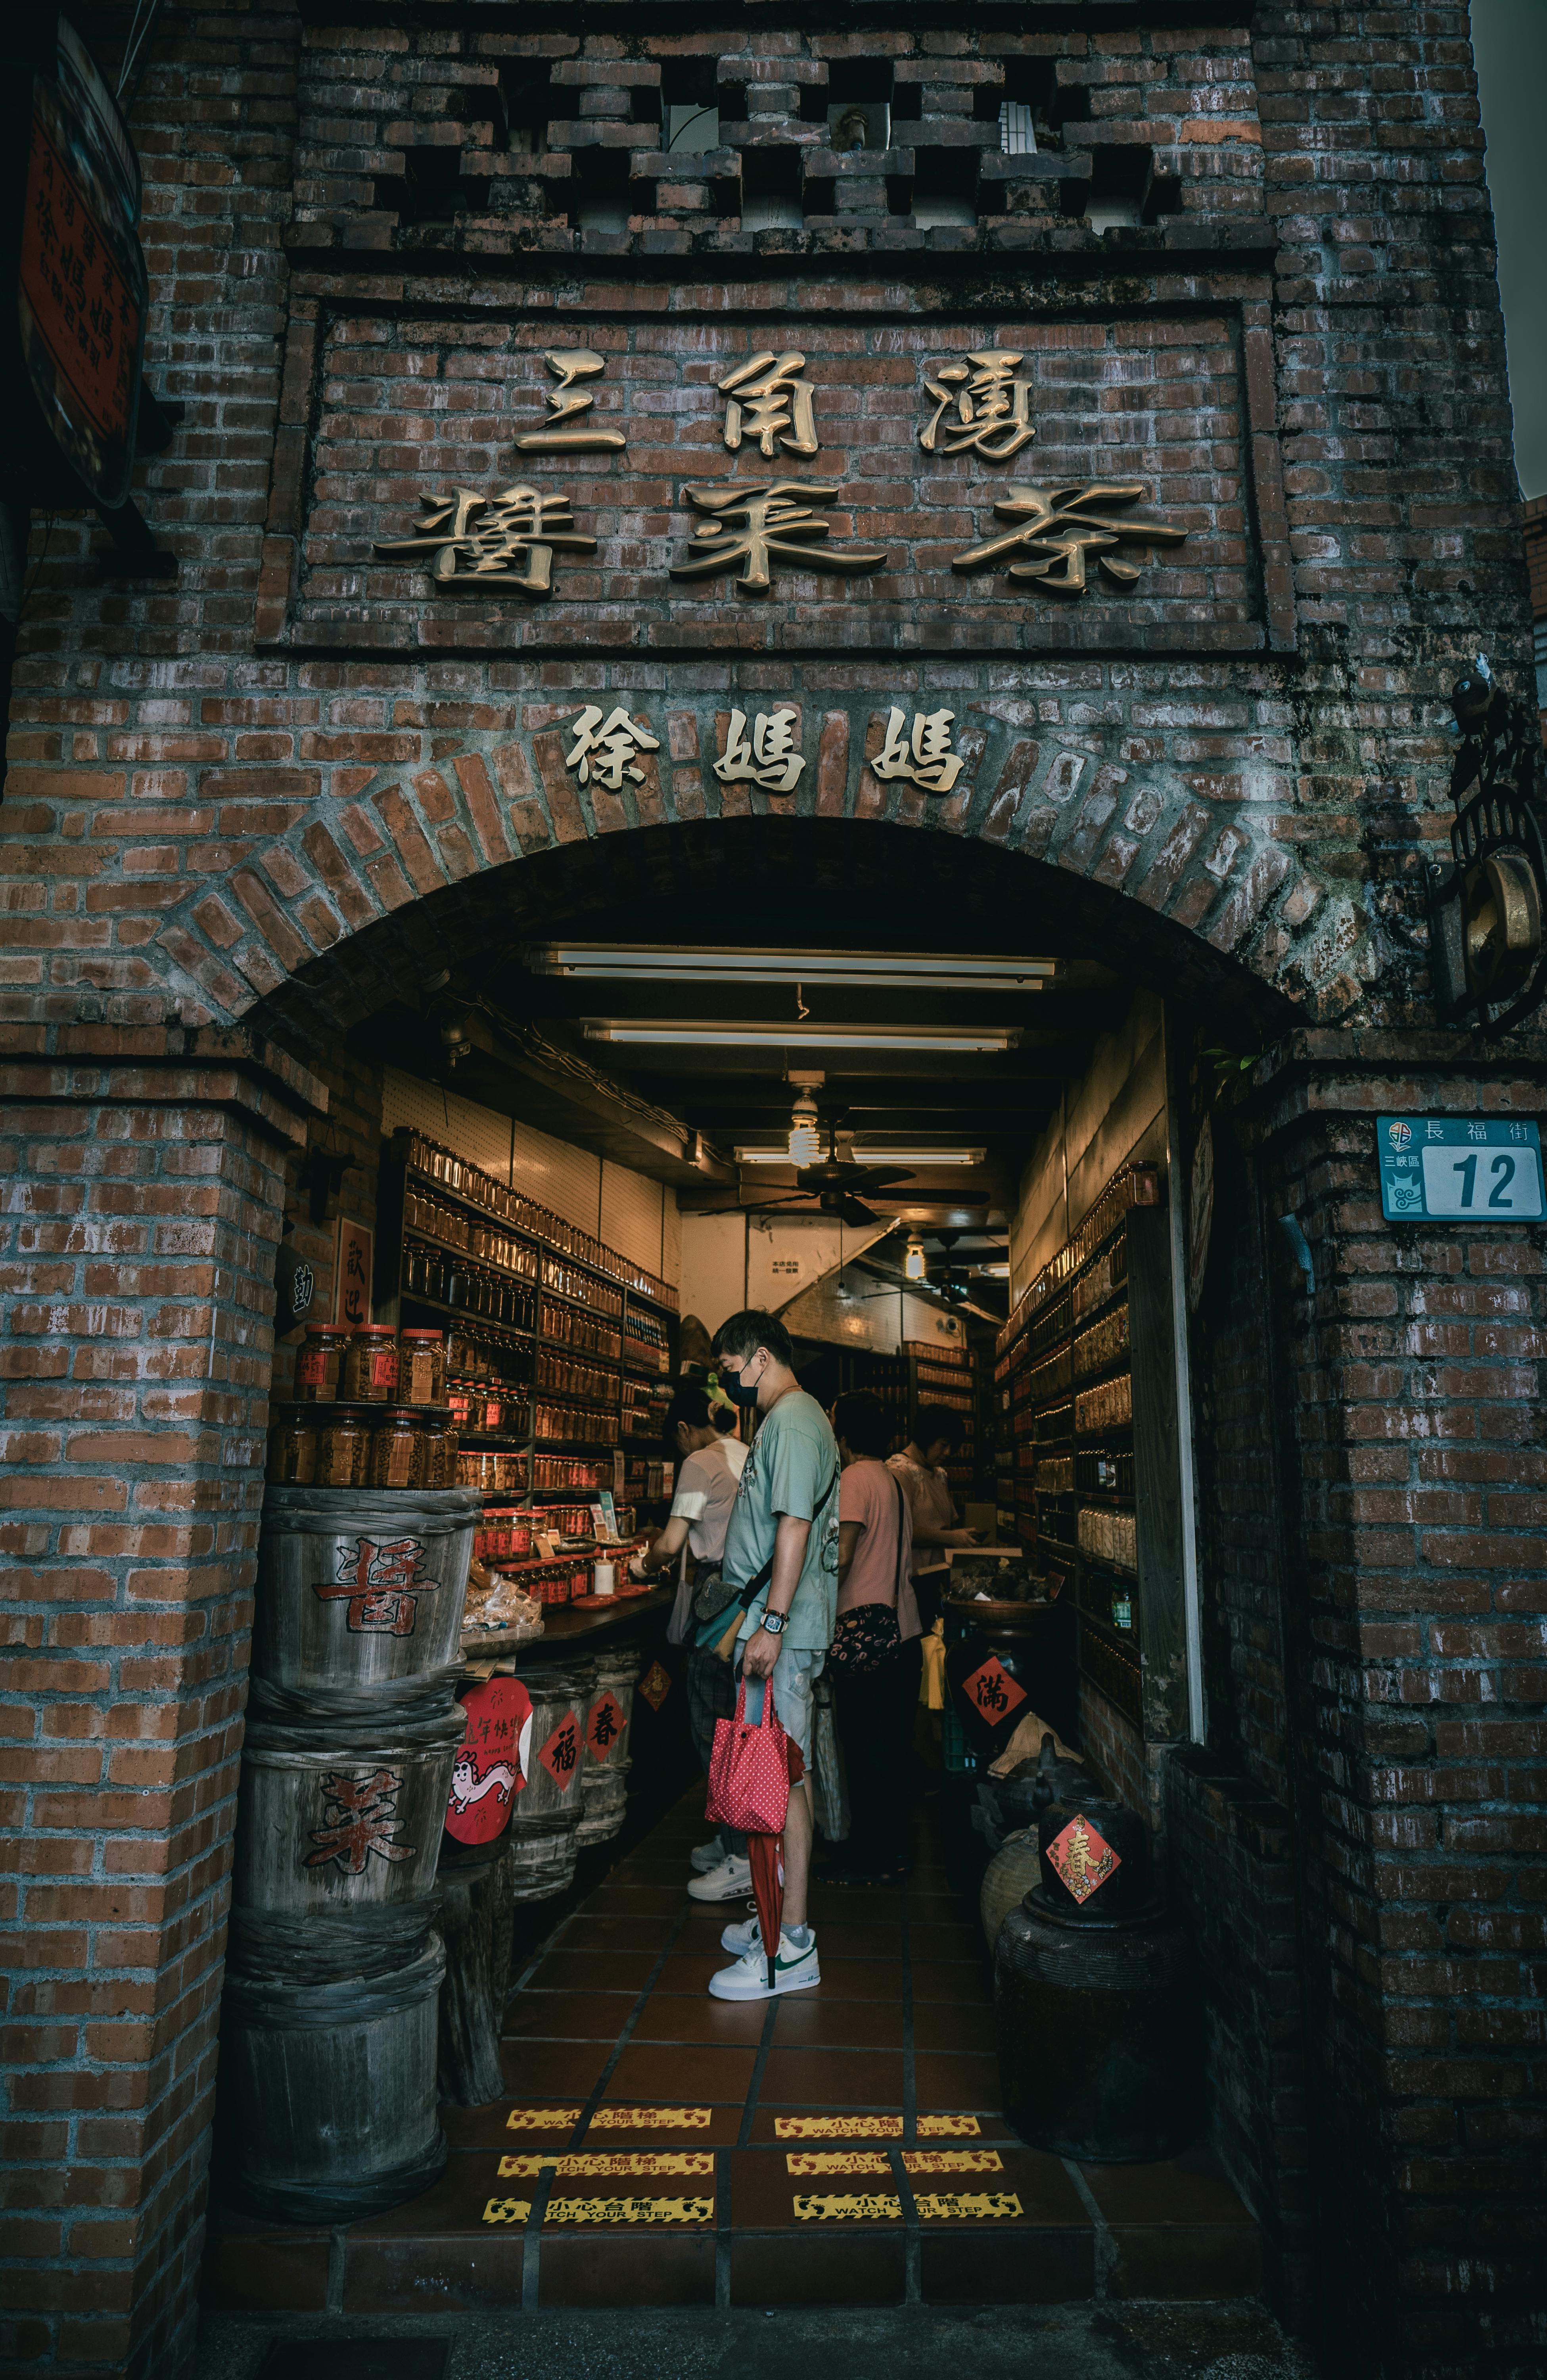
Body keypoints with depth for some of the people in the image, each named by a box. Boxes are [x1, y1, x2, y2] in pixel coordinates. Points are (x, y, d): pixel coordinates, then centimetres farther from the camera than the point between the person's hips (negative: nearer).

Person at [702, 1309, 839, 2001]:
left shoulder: (793, 1420, -14)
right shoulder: (785, 1419, 17)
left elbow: (795, 1526, -22)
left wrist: (772, 1624, -24)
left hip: (784, 1627, -10)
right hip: (778, 1623, 10)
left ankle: (792, 1948, 3)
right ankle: (781, 1915, 27)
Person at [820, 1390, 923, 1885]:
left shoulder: (856, 1477, -11)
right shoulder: (896, 1481, 13)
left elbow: (840, 1556, -18)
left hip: (865, 1630, -8)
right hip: (903, 1627, 8)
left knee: (864, 1749, 1)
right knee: (892, 1746, 15)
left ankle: (869, 1859, 9)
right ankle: (893, 1849, 24)